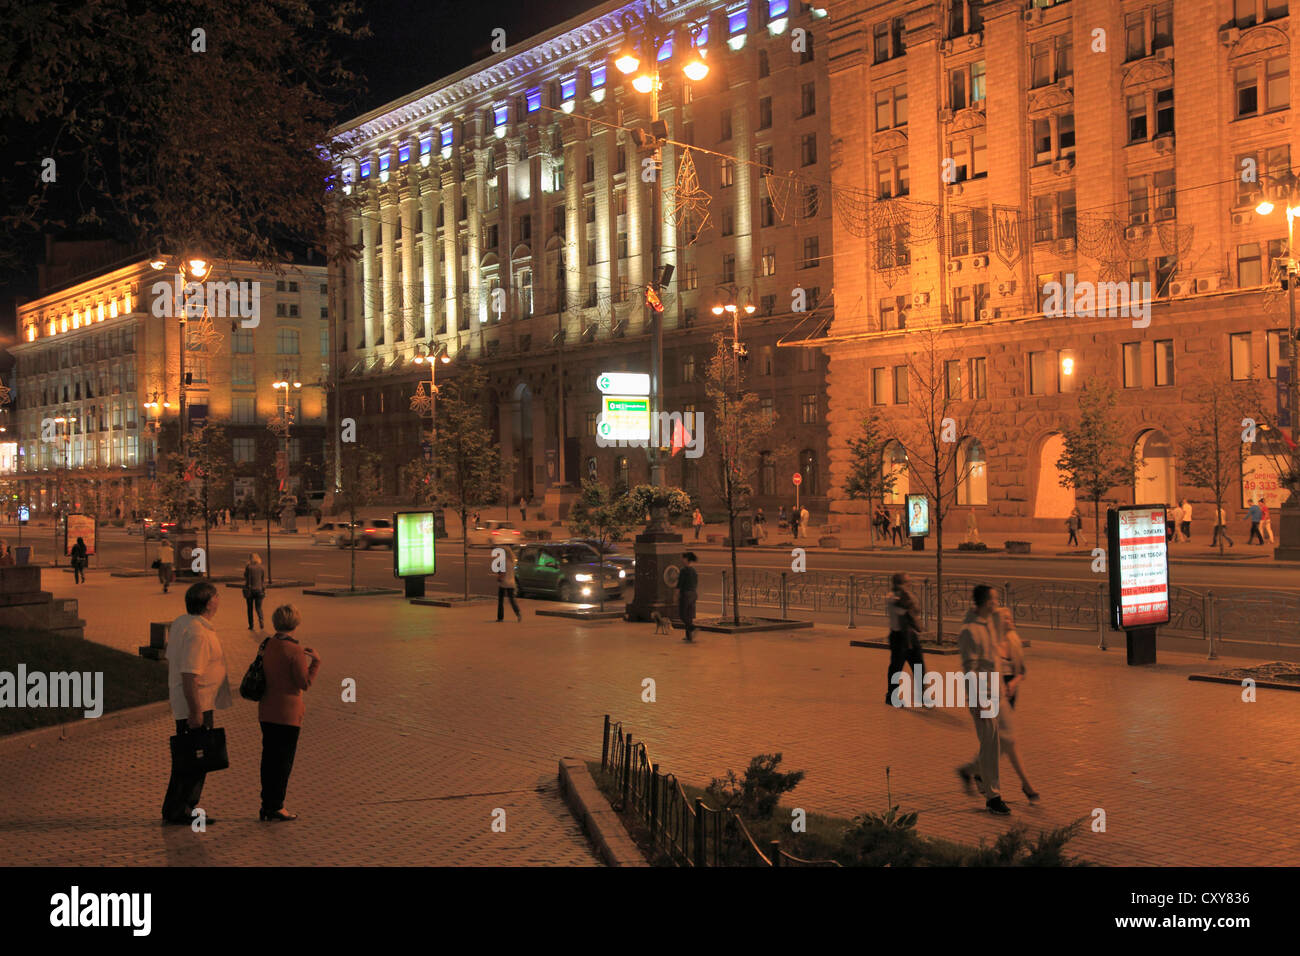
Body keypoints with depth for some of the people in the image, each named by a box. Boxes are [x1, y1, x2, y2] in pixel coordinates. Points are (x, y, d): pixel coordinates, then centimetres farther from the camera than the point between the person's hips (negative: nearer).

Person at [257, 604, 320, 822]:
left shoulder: (267, 645, 3)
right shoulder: (295, 651, -18)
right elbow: (305, 683, -15)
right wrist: (315, 661, -4)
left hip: (266, 711, 7)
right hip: (288, 713, -7)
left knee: (269, 757, 14)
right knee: (284, 760, 3)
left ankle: (266, 806, 21)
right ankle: (276, 808, 8)